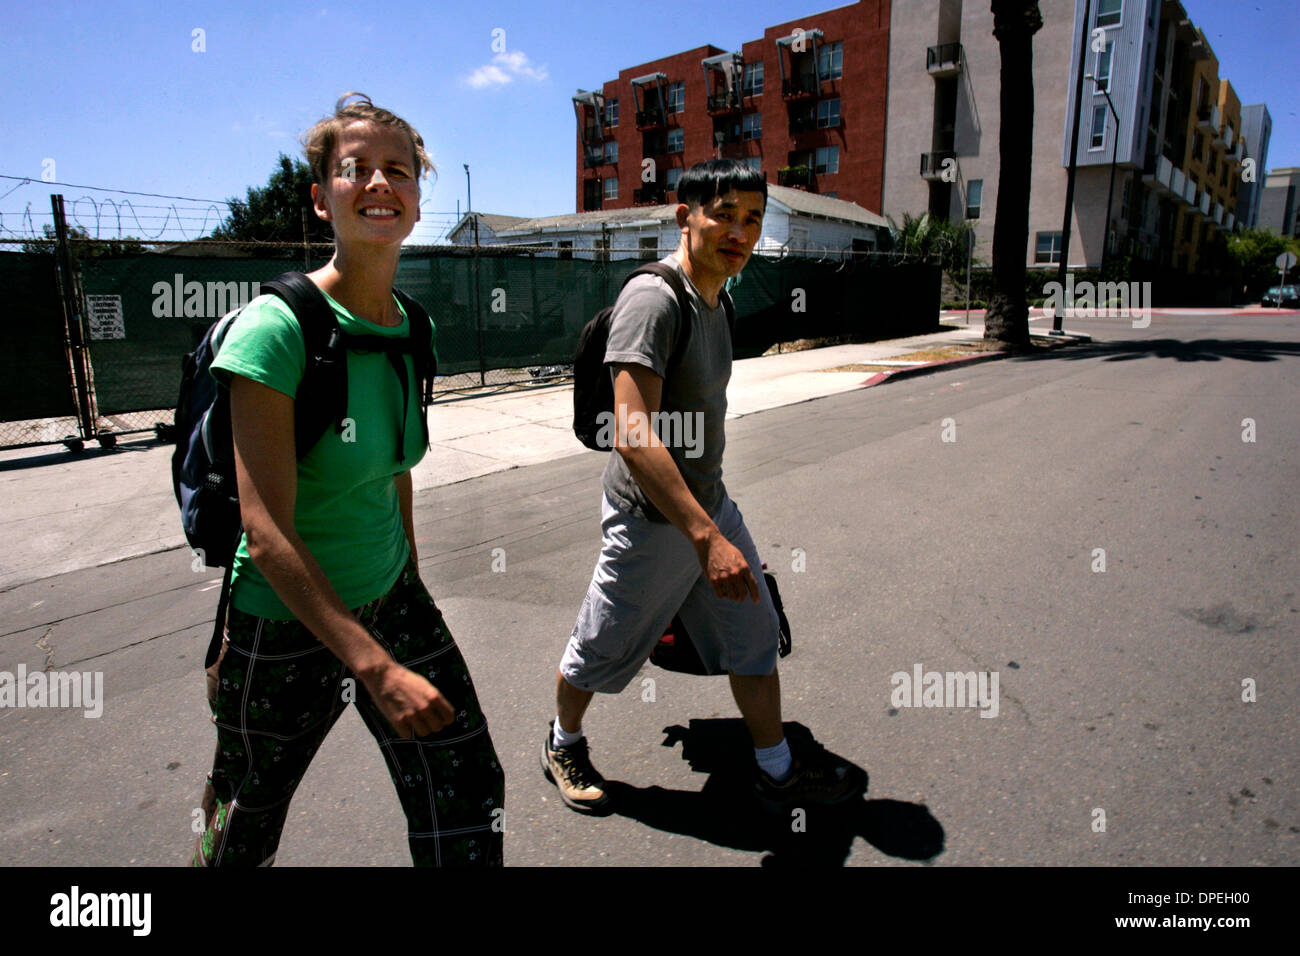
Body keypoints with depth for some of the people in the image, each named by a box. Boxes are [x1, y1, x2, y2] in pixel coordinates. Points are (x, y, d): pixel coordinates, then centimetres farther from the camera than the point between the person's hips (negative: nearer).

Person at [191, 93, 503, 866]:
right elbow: (268, 530, -24)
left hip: (389, 598, 6)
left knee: (467, 792, 7)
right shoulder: (277, 328, -21)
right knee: (246, 832, 19)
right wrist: (375, 667, -29)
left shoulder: (408, 325, 0)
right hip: (285, 624, -5)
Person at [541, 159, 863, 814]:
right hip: (653, 520, -8)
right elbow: (633, 439, -32)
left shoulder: (716, 300, 8)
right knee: (599, 654, 11)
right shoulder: (653, 298, -22)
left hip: (709, 506, 9)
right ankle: (563, 746, 40)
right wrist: (706, 536, -36)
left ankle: (778, 772, 33)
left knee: (755, 638, 15)